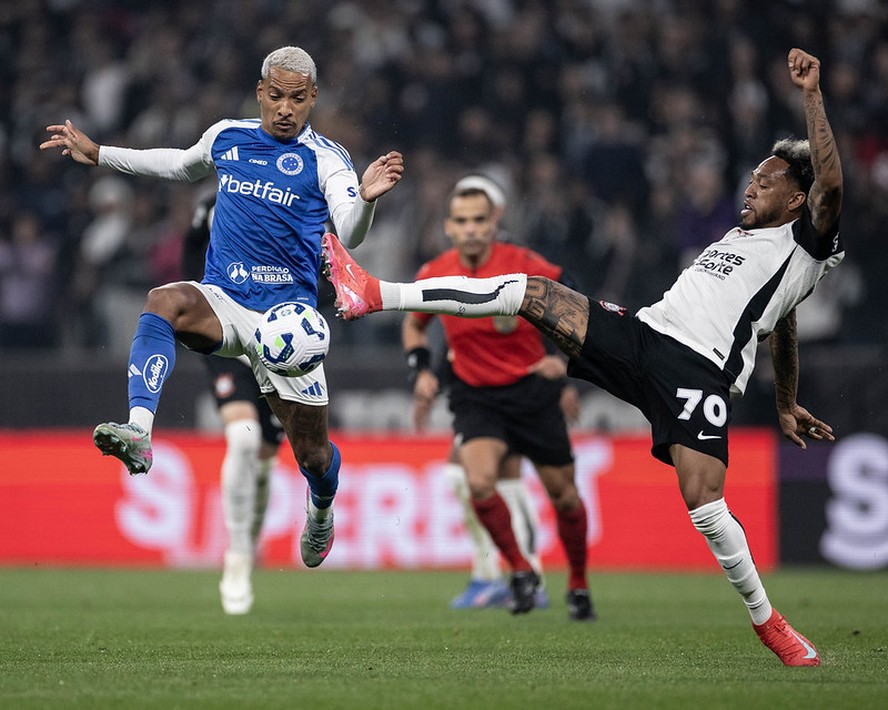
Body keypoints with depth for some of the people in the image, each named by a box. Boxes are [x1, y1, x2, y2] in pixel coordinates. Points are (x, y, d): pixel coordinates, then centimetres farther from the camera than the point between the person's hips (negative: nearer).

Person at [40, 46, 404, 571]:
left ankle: (321, 511, 40)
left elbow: (350, 235, -18)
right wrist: (96, 154, 33)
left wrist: (366, 198, -39)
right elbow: (181, 165, 31)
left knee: (312, 450, 2)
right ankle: (139, 434, -49)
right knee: (165, 300, -34)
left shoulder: (326, 159, -4)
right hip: (221, 301, 2)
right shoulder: (227, 136, 9)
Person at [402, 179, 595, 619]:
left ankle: (579, 584, 31)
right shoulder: (433, 276, -7)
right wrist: (422, 370, -1)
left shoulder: (524, 265, -16)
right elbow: (414, 325, 14)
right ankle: (521, 570, -4)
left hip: (533, 390, -1)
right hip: (474, 396, 1)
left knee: (562, 493, 8)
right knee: (479, 480, -25)